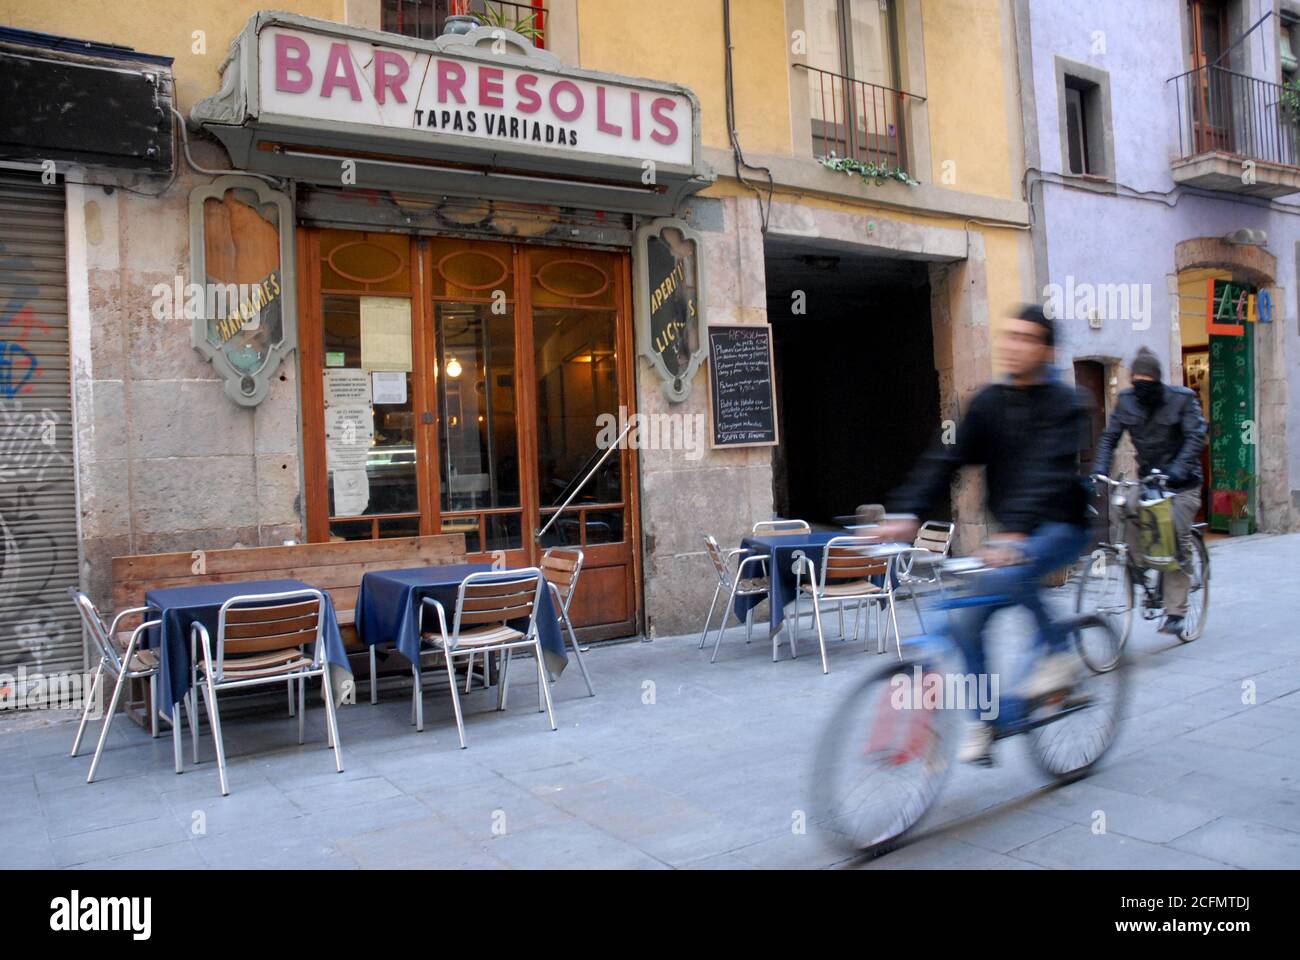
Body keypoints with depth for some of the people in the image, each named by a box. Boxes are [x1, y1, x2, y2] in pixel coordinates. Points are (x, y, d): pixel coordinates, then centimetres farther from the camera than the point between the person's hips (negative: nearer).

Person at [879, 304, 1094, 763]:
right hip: (1012, 534, 6)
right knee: (966, 622, -4)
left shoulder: (1066, 404, -13)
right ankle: (984, 721, 15)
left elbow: (1048, 473, -28)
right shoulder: (988, 402, 2)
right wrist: (908, 513, -21)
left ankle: (1059, 653, -7)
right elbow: (947, 458, -7)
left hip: (1061, 527, -6)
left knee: (1006, 577, -35)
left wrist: (1017, 532, -42)